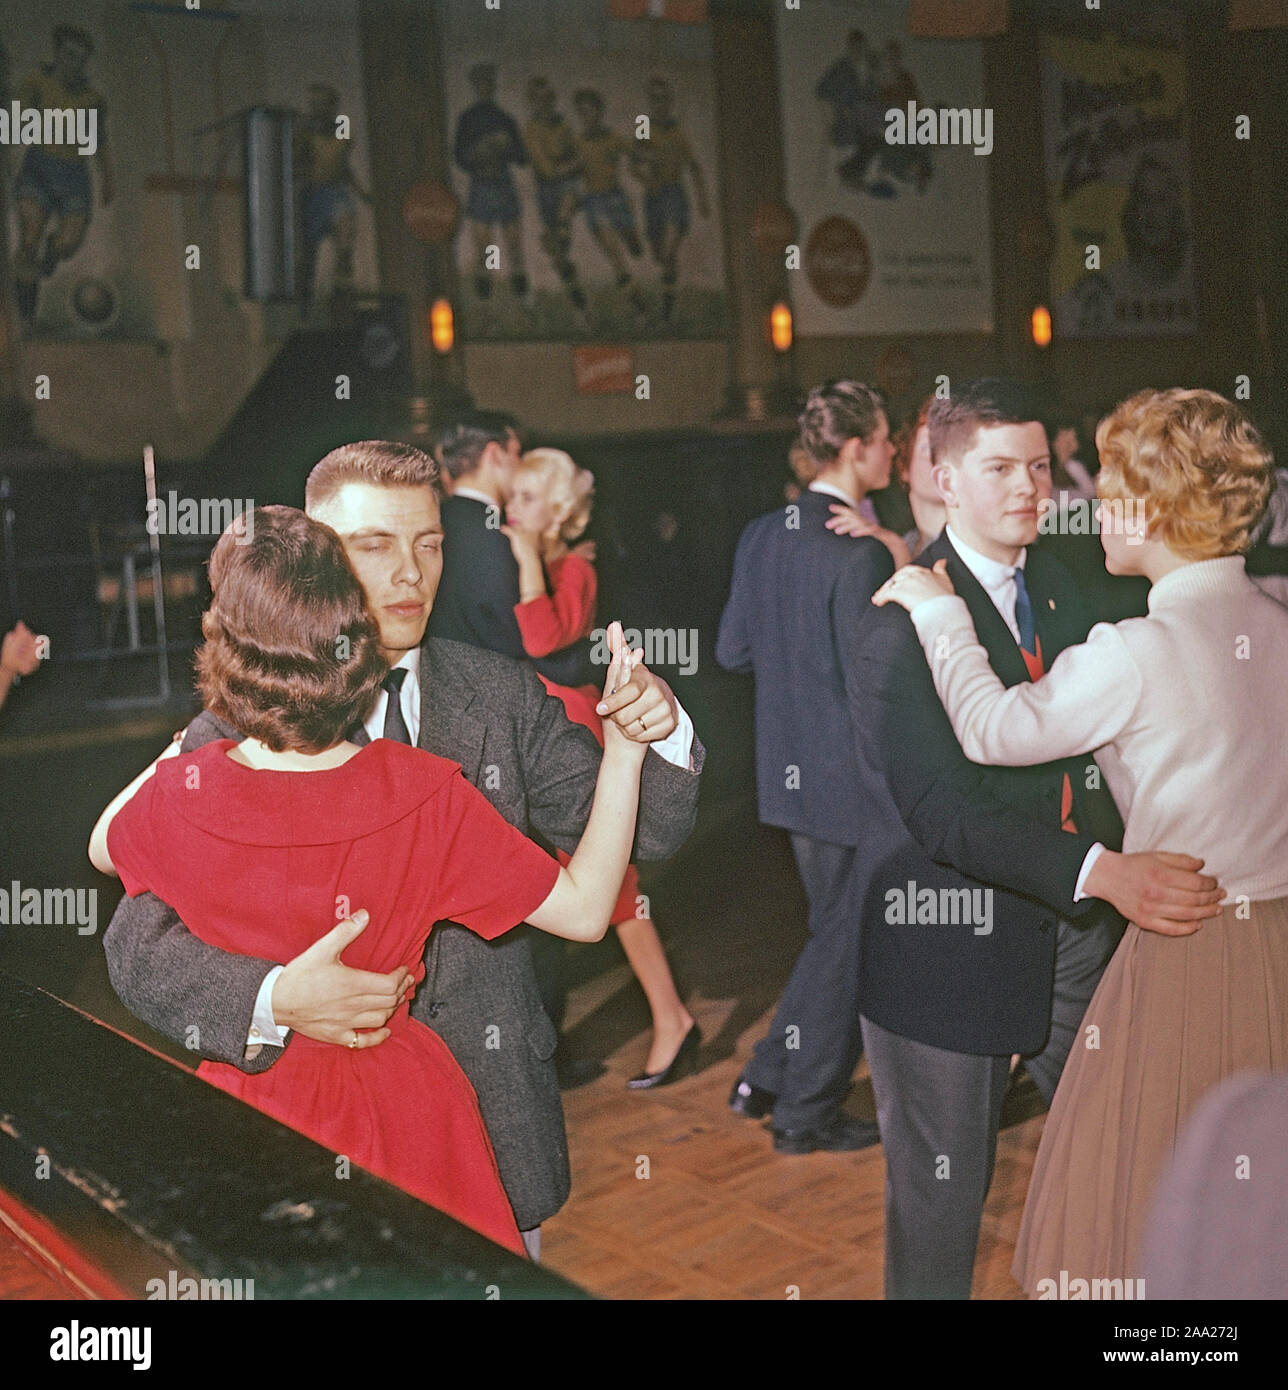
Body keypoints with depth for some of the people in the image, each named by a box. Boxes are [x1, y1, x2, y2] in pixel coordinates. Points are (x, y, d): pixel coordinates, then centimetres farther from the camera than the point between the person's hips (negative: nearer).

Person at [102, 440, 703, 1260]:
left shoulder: (506, 697, 0)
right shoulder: (237, 730, -10)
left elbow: (641, 834, -2)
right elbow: (140, 943, -13)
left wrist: (658, 734, -22)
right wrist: (274, 1000, -31)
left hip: (498, 1121, 3)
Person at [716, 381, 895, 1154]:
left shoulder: (762, 536, 4)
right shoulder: (860, 553, -21)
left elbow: (732, 650, 8)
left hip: (790, 769, 8)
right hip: (849, 773, -8)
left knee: (834, 931, 23)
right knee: (845, 942, 7)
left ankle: (767, 1080, 28)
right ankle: (807, 1114, 19)